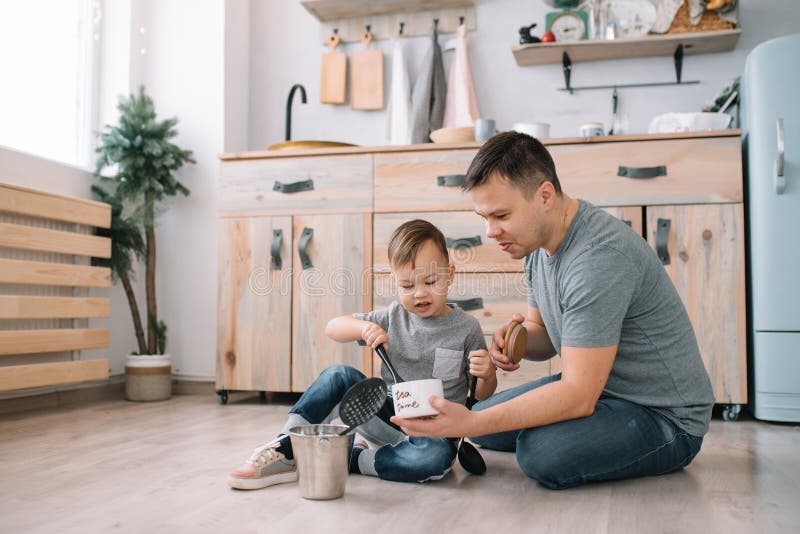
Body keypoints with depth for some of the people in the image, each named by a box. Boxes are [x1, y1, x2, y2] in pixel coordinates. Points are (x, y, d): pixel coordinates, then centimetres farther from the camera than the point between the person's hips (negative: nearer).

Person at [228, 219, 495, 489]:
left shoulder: (466, 328, -6)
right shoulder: (392, 317, 2)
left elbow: (482, 394, -1)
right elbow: (333, 328, 0)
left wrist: (487, 374, -25)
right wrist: (363, 328, -20)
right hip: (387, 416, 3)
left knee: (436, 457, -37)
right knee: (338, 375, -17)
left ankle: (349, 459, -20)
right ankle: (285, 449, -17)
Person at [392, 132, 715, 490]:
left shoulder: (600, 257, -31)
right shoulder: (538, 240, -1)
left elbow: (578, 396, -32)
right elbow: (547, 335, 12)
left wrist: (468, 424, -36)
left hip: (665, 417, -8)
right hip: (593, 386, 9)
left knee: (542, 451, -31)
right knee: (484, 421, 6)